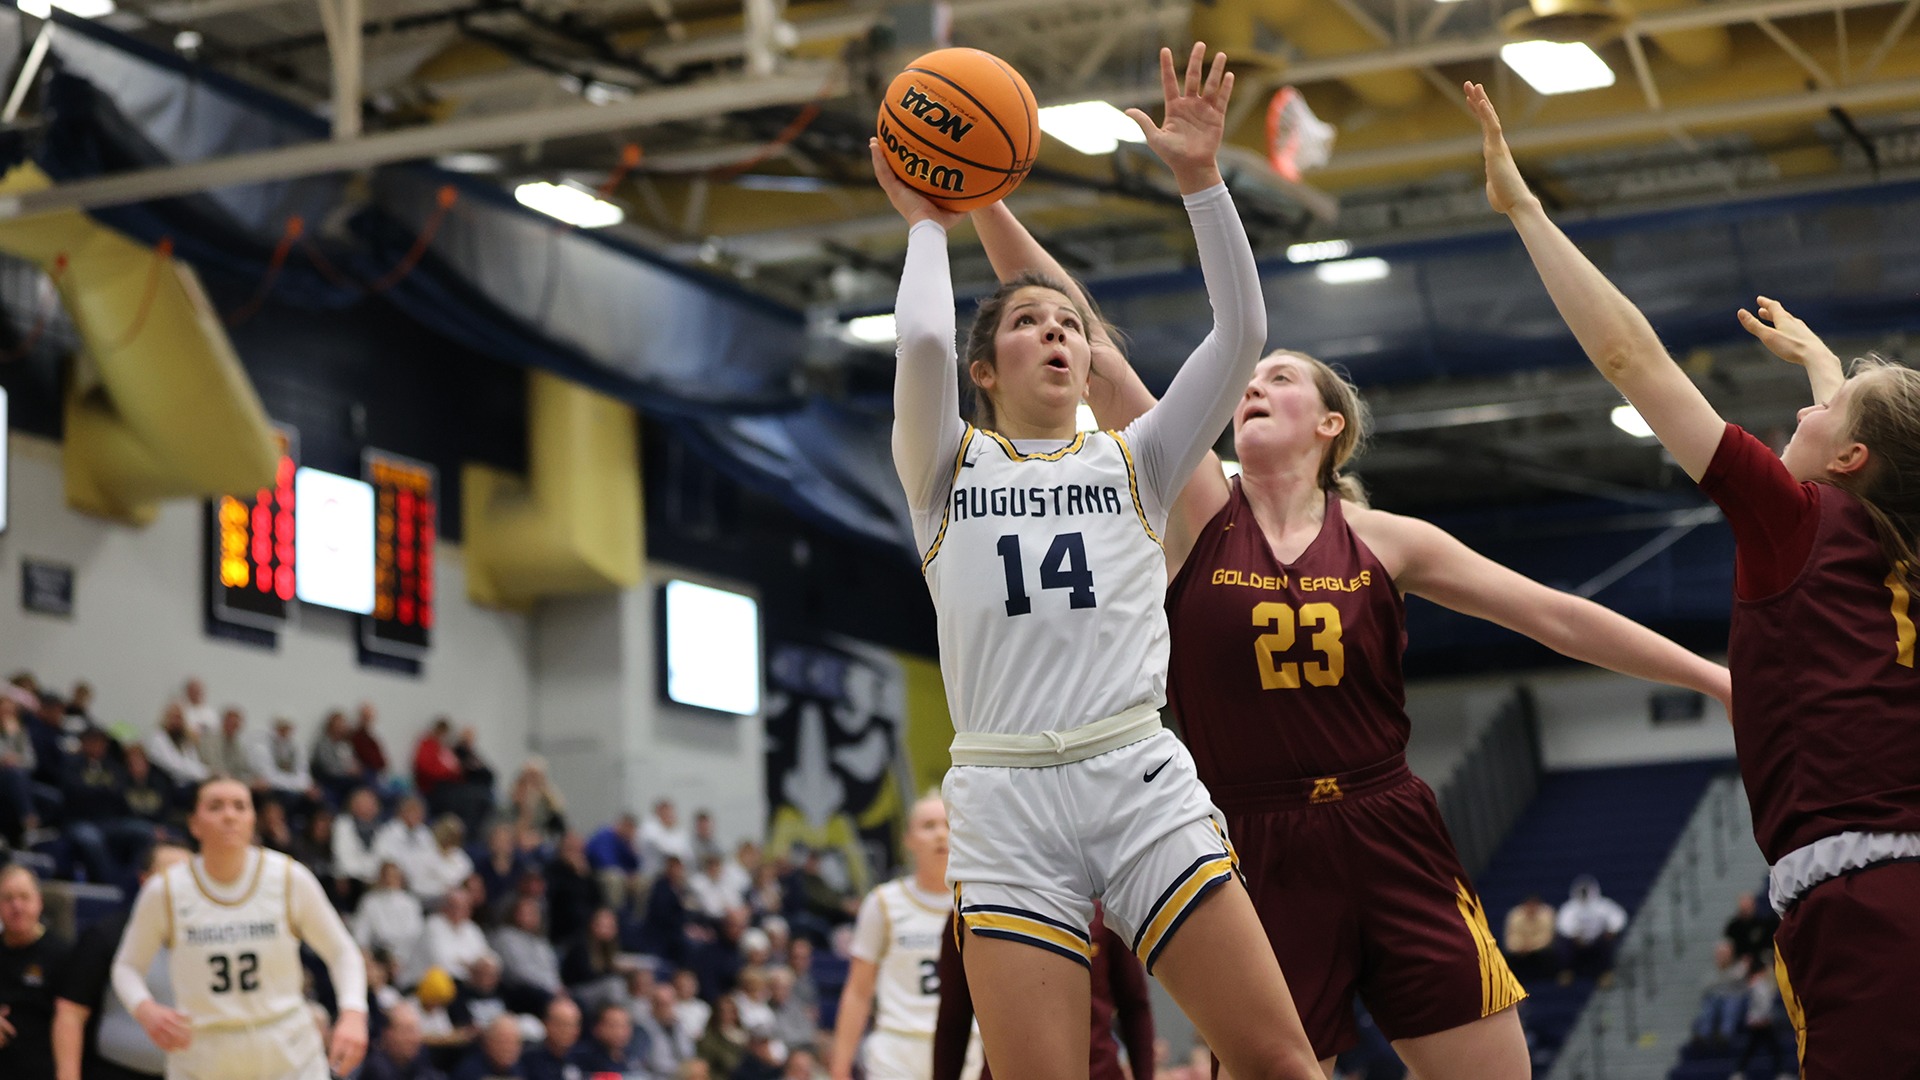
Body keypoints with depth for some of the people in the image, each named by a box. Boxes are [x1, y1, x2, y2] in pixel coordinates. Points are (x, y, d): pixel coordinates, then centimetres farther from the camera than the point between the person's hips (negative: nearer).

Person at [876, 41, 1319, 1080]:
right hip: (1005, 799, -1)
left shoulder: (1132, 461, 17)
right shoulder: (948, 467, 13)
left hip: (1142, 780, 1)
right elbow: (921, 340, -7)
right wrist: (925, 227, 10)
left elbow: (1240, 331, 4)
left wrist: (1199, 178, 0)